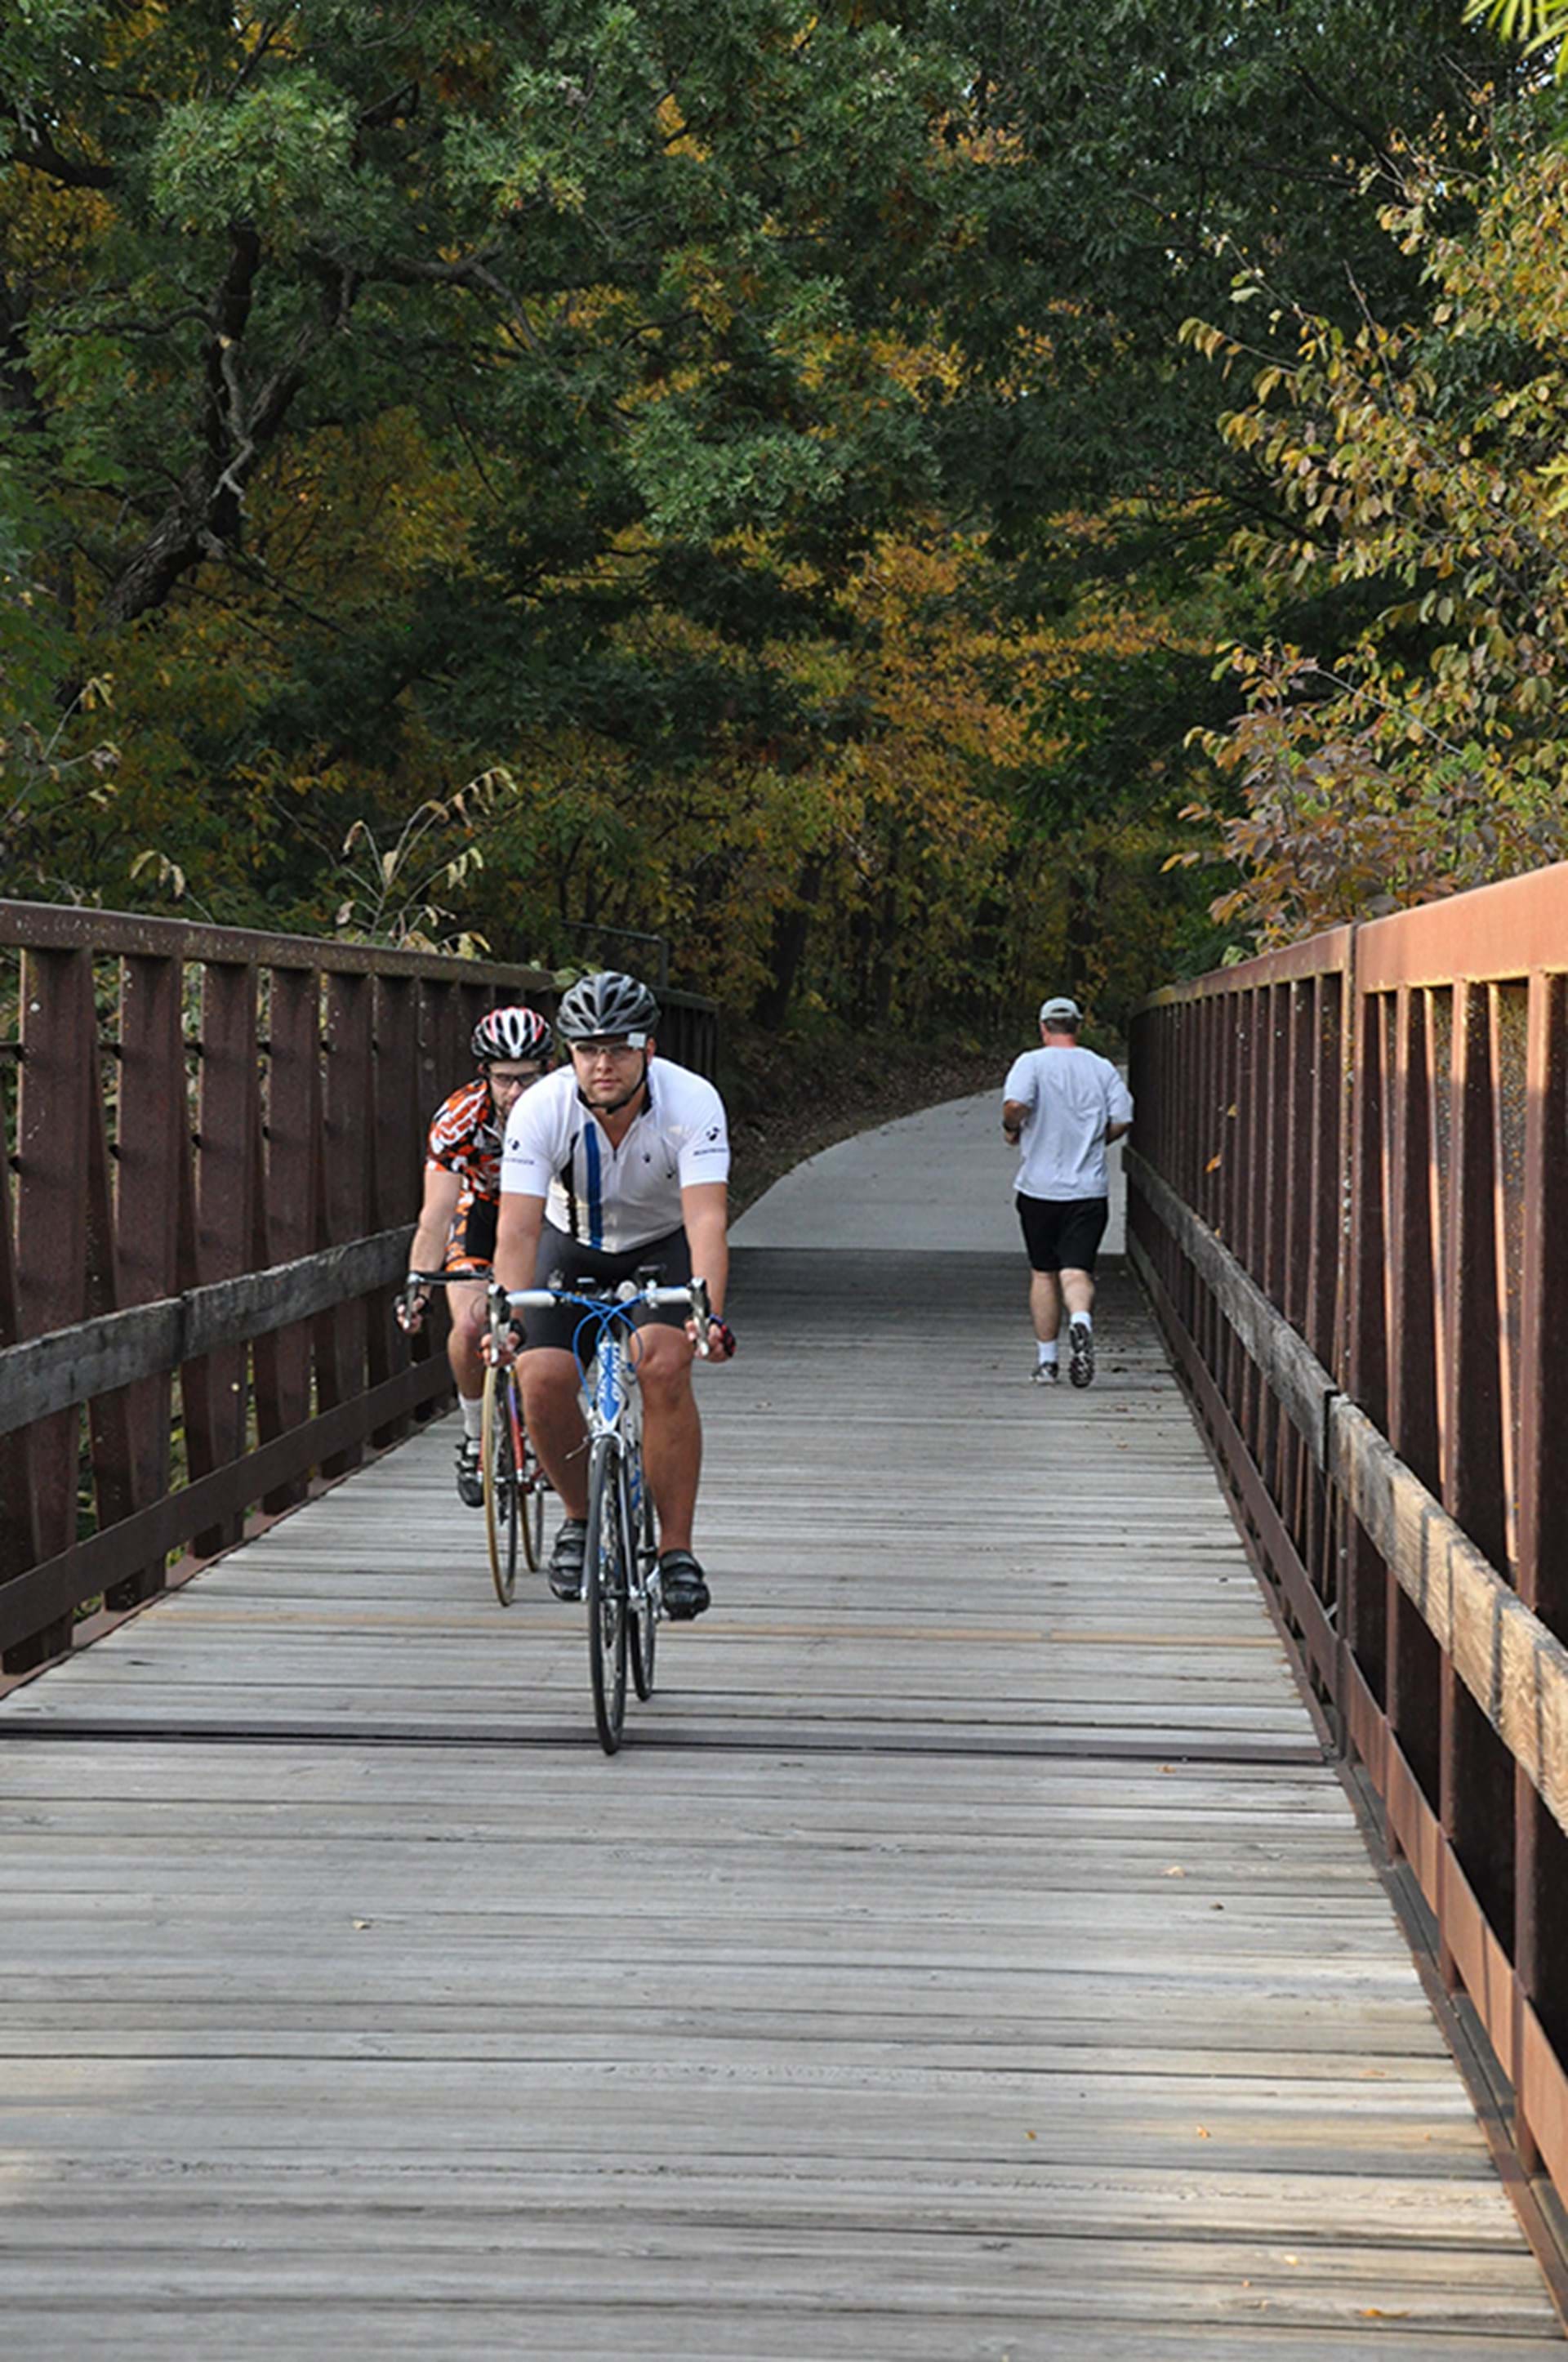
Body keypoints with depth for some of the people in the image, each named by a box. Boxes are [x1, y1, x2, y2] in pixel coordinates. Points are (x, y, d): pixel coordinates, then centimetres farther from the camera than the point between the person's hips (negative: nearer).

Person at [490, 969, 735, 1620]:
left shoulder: (693, 1103, -30)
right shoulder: (541, 1111, -28)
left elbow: (707, 1219, -40)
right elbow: (518, 1231, -33)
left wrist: (709, 1314, -56)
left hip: (663, 1244, -1)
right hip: (573, 1245, 1)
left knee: (664, 1367, -28)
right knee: (542, 1379, -20)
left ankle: (676, 1548, -16)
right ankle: (582, 1517, 7)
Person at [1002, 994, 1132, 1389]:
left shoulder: (1032, 1063, -5)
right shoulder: (1102, 1068, 4)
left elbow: (1015, 1104, -22)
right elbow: (1121, 1121, -1)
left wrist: (1012, 1129, -1)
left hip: (1040, 1189, -1)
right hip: (1089, 1189, 1)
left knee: (1043, 1274, 12)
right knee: (1077, 1271, -4)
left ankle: (1046, 1361, 16)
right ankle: (1081, 1322, -35)